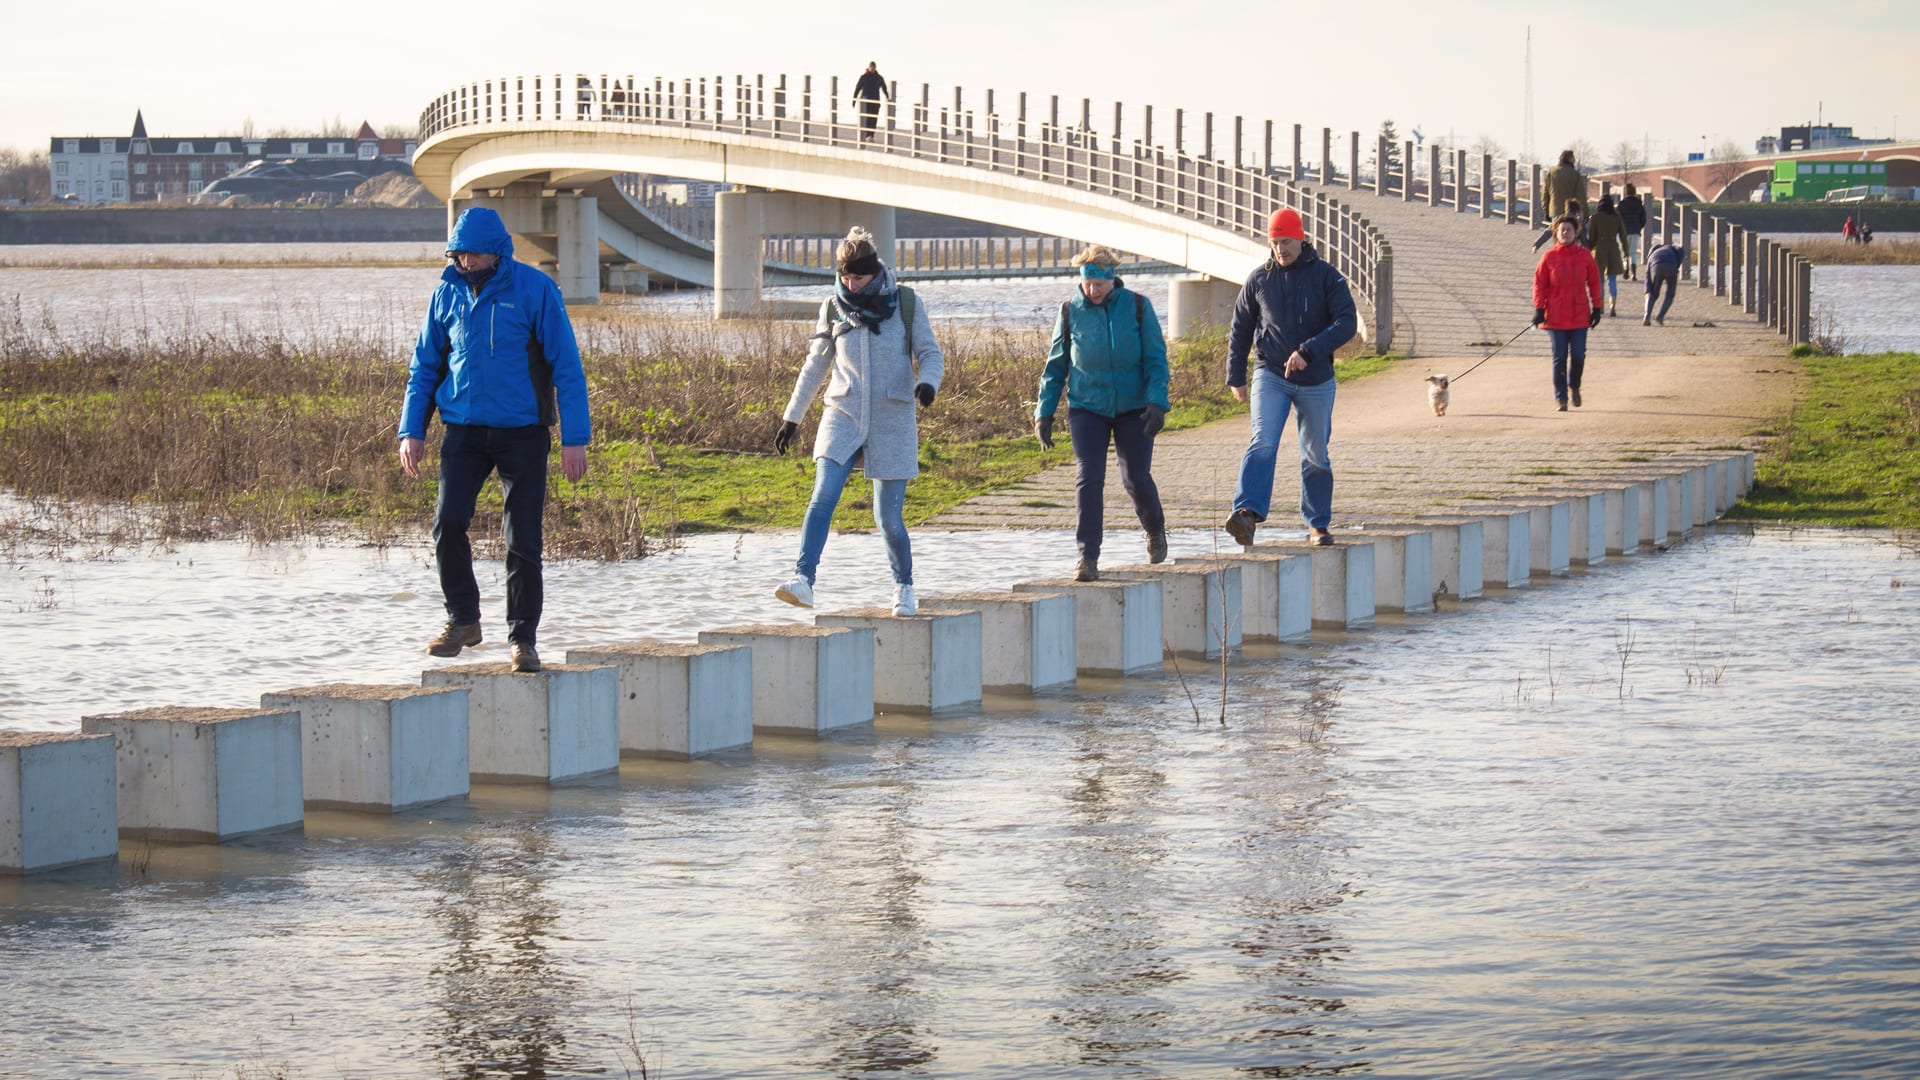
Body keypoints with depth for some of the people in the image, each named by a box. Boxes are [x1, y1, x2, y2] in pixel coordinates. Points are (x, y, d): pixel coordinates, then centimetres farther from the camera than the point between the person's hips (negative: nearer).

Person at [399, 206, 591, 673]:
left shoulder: (535, 289, -6)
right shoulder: (448, 293, 5)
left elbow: (567, 366, -5)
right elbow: (424, 366, 14)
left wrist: (575, 439, -11)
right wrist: (411, 430, 4)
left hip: (523, 430, -2)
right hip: (464, 429, 3)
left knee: (523, 541, 0)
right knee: (448, 522, -13)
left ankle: (523, 639, 12)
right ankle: (463, 618, 6)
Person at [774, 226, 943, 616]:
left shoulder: (906, 304, -1)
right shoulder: (833, 309, 6)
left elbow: (930, 353, 4)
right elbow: (815, 366, 16)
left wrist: (928, 382, -19)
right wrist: (792, 416, 18)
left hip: (892, 423, -1)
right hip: (843, 418, 1)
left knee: (888, 518, 1)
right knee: (822, 499, -19)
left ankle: (904, 588, 23)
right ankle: (803, 582, -25)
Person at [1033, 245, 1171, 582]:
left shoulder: (1137, 307, -5)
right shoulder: (1071, 311, -2)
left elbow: (1156, 359, -4)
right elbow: (1056, 365, 5)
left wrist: (1157, 402, -15)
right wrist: (1044, 412, 2)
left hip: (1133, 408, 0)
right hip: (1087, 408, 0)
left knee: (1136, 478, 6)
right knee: (1088, 478, -11)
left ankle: (1155, 531, 36)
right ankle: (1088, 557, -9)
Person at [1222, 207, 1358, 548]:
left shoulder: (1326, 277, -2)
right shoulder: (1259, 280, 4)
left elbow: (1347, 324, -12)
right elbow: (1240, 330, 15)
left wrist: (1308, 352, -24)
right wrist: (1236, 376, 12)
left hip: (1316, 380, 0)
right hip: (1270, 376, 0)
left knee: (1316, 454, 10)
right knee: (1262, 443, -20)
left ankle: (1317, 523, 24)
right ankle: (1248, 514, -34)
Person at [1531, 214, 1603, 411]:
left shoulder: (1585, 256, 1)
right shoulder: (1549, 257, -2)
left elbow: (1594, 282, 8)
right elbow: (1539, 283, 1)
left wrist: (1596, 308, 6)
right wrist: (1539, 309, -7)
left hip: (1579, 315, 1)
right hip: (1555, 317, -1)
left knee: (1578, 355, -2)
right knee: (1559, 358, 1)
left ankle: (1574, 386, 26)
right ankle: (1561, 398, 9)